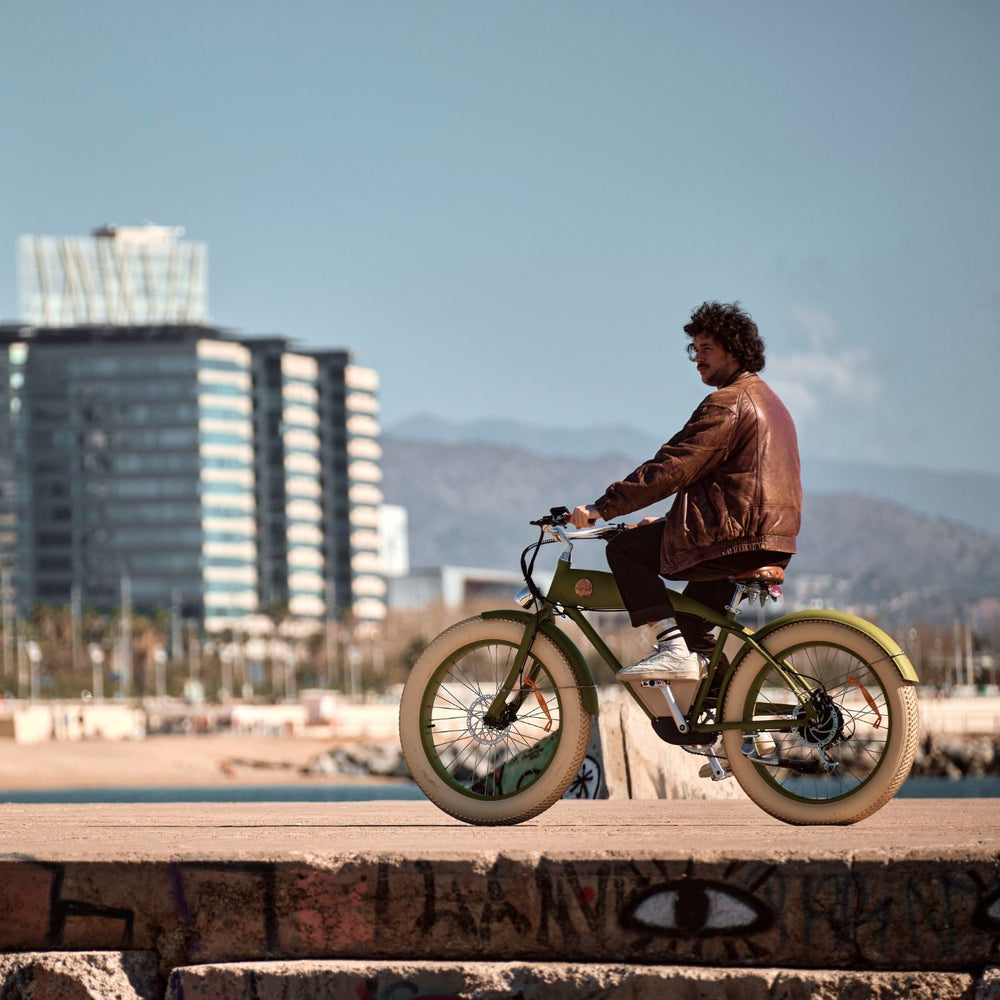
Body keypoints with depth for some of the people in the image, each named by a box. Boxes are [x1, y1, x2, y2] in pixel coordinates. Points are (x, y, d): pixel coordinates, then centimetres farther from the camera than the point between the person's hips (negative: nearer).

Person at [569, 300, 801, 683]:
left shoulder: (728, 403, -11)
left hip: (734, 537, -10)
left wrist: (601, 508, -16)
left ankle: (673, 647, -14)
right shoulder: (766, 399, 23)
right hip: (774, 545, 10)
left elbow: (671, 468, -18)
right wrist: (668, 521, 26)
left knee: (625, 548, -5)